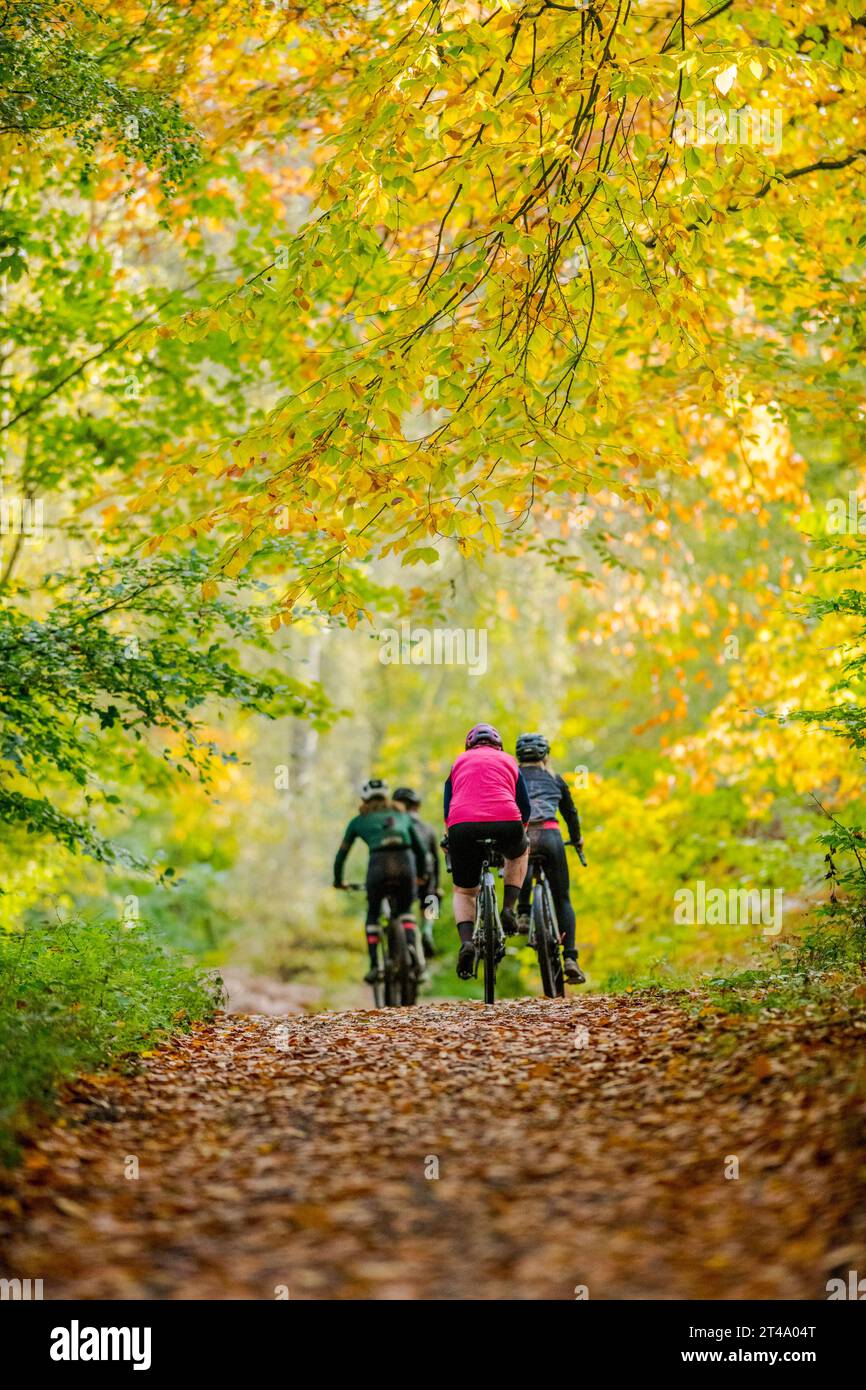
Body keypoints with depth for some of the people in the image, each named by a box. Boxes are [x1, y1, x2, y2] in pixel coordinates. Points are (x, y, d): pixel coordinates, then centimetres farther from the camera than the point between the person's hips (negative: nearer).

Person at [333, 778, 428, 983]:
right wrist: (421, 876, 50)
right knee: (405, 910, 28)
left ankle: (374, 965, 8)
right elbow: (421, 850, 34)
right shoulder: (402, 816, 30)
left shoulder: (358, 821, 25)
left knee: (373, 914, 23)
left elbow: (341, 854, 30)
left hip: (379, 865, -1)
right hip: (406, 864, 1)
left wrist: (338, 880, 46)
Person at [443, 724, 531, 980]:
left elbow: (447, 808, 26)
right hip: (506, 822, 0)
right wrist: (520, 832, 43)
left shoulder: (458, 762, 28)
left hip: (463, 827, 0)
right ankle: (509, 909, 18)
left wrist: (451, 839, 40)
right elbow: (525, 807, 25)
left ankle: (466, 942, -7)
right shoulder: (508, 760, 26)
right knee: (520, 853, 37)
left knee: (464, 892, 20)